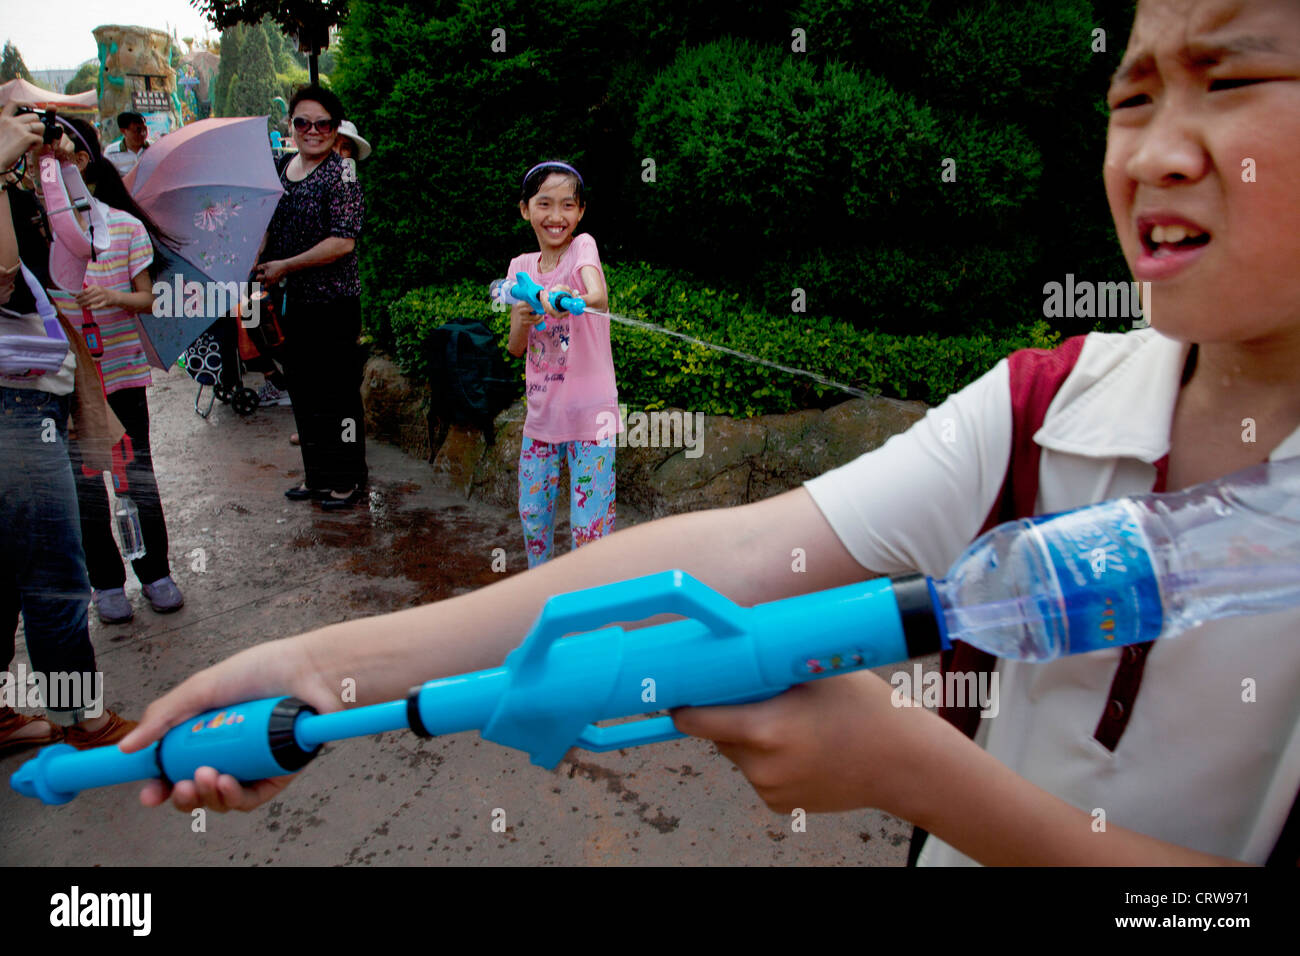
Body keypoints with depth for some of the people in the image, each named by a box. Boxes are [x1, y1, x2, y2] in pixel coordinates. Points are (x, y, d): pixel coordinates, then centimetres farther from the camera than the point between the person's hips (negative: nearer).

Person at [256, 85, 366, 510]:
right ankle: (317, 474, 29)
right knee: (302, 390, 15)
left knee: (337, 394, 0)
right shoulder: (283, 170, 12)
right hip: (293, 301, 8)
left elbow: (343, 241, -20)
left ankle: (348, 480, 15)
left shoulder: (341, 176, -12)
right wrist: (258, 266, 9)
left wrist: (284, 266, -16)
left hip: (333, 303, -8)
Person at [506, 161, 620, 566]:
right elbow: (515, 348, 4)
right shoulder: (521, 265, 6)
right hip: (541, 411, 5)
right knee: (532, 514, 14)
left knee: (589, 524, -3)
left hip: (589, 412, -5)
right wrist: (523, 322, -19)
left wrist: (570, 300, -53)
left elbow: (599, 297, -31)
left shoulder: (582, 247, -8)